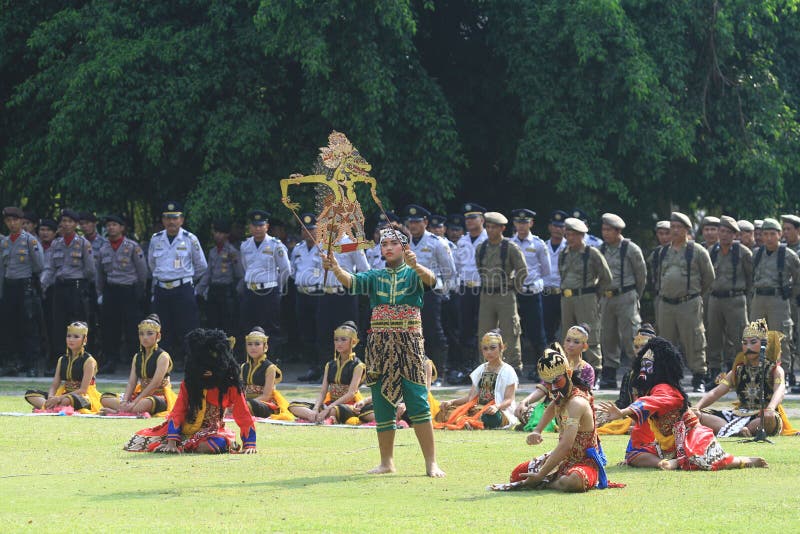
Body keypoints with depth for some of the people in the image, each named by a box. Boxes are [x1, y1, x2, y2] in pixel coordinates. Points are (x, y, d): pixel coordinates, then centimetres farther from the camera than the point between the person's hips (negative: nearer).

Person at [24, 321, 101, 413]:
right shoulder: (62, 360, 14)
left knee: (67, 400, -44)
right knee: (30, 394, -10)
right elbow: (54, 386, 8)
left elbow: (83, 390, -14)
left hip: (84, 398, -7)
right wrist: (51, 398, -18)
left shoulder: (88, 361, -6)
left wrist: (59, 398, -22)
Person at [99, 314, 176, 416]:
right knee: (105, 398, -7)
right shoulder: (137, 357, 14)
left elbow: (155, 384, -18)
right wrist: (125, 401, -16)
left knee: (148, 403, -45)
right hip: (142, 395, 7)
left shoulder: (162, 356, -7)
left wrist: (135, 402, -25)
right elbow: (131, 383, 4)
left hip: (160, 397, -7)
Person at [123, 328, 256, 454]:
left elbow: (244, 416, -10)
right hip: (186, 429, 2)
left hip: (212, 431, -2)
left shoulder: (230, 385, -11)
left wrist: (249, 445, -19)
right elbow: (177, 413, -9)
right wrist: (171, 442, -22)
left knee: (208, 447, -39)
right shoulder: (188, 384, -4)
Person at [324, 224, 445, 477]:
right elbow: (351, 281, -4)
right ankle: (387, 462, 14)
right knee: (382, 405, 5)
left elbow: (430, 280, -17)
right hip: (379, 346, 4)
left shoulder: (413, 274, 5)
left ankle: (431, 462, -10)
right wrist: (335, 268, -26)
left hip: (409, 345, -4)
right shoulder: (375, 276, 13)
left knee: (418, 403, -11)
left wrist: (415, 265, -39)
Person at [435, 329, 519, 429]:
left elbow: (508, 400, -7)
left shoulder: (507, 371, 1)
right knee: (444, 412, -19)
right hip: (478, 409, 5)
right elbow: (471, 396, 17)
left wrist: (496, 407, -29)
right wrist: (451, 402, 1)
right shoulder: (480, 370, 19)